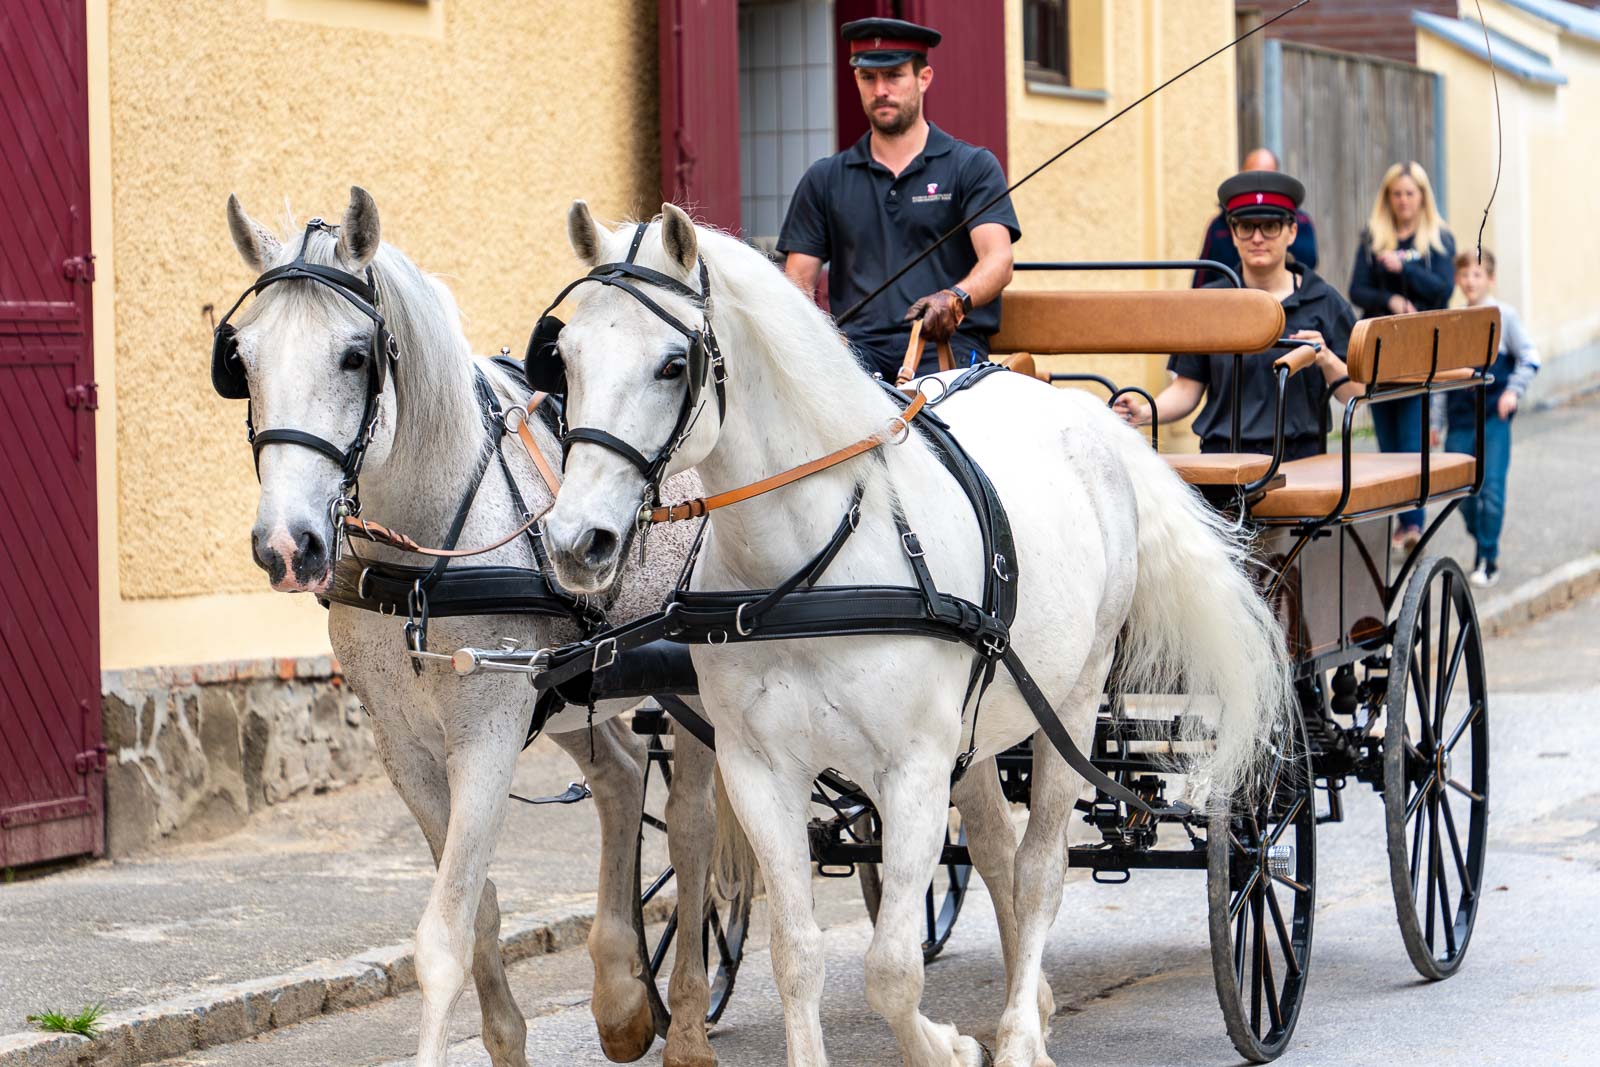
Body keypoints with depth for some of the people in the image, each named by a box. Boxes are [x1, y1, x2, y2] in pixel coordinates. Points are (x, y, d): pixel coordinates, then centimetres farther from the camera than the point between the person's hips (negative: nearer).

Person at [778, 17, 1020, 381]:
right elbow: (799, 279, 16)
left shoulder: (973, 167, 11)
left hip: (947, 342, -2)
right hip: (859, 344, 2)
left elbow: (998, 260, -4)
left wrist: (955, 300, -27)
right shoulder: (825, 179, 20)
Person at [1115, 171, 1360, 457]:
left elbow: (1355, 395, 5)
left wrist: (1326, 360, -14)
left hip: (1299, 458, 0)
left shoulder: (1324, 302, 8)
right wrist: (1145, 413, -8)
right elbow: (1187, 387, 10)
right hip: (1223, 455, 0)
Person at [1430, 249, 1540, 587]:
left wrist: (1513, 390, -17)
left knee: (1491, 487, -10)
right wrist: (1436, 423, 14)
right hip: (1461, 417, 4)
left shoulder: (1504, 316, 1)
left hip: (1494, 416, -4)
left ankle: (1488, 558, -3)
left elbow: (1529, 358, -1)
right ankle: (1482, 544, 21)